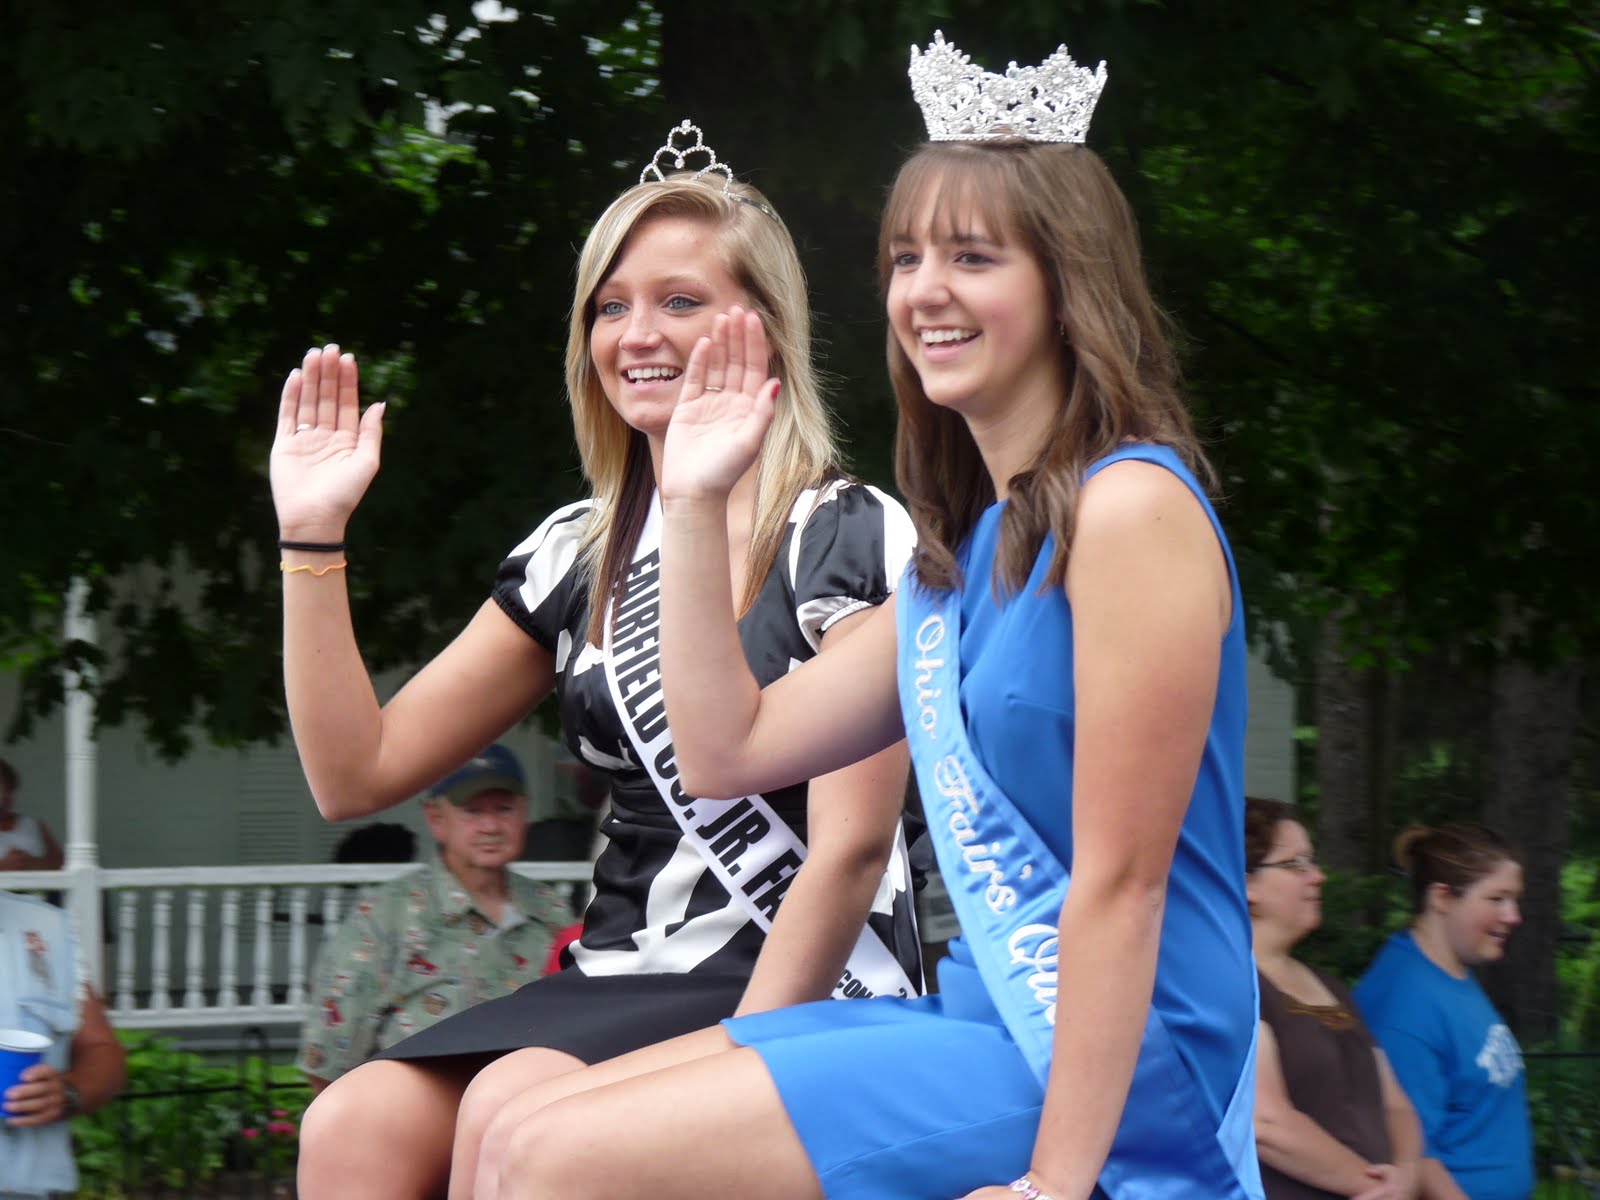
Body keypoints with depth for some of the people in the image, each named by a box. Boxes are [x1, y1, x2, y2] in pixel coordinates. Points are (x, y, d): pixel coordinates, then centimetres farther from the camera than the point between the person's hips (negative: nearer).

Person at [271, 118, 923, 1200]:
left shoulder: (849, 538, -4)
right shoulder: (580, 556, 14)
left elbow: (849, 848, -10)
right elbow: (355, 772, 12)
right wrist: (313, 537, 4)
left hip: (810, 995, -5)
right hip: (620, 981, 5)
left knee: (512, 1110, -32)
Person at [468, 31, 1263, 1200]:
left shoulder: (1129, 508, -13)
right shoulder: (960, 556, 15)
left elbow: (1122, 878, -17)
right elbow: (728, 750, 19)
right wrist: (695, 506, 13)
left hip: (1099, 1069, -9)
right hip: (982, 1018, 9)